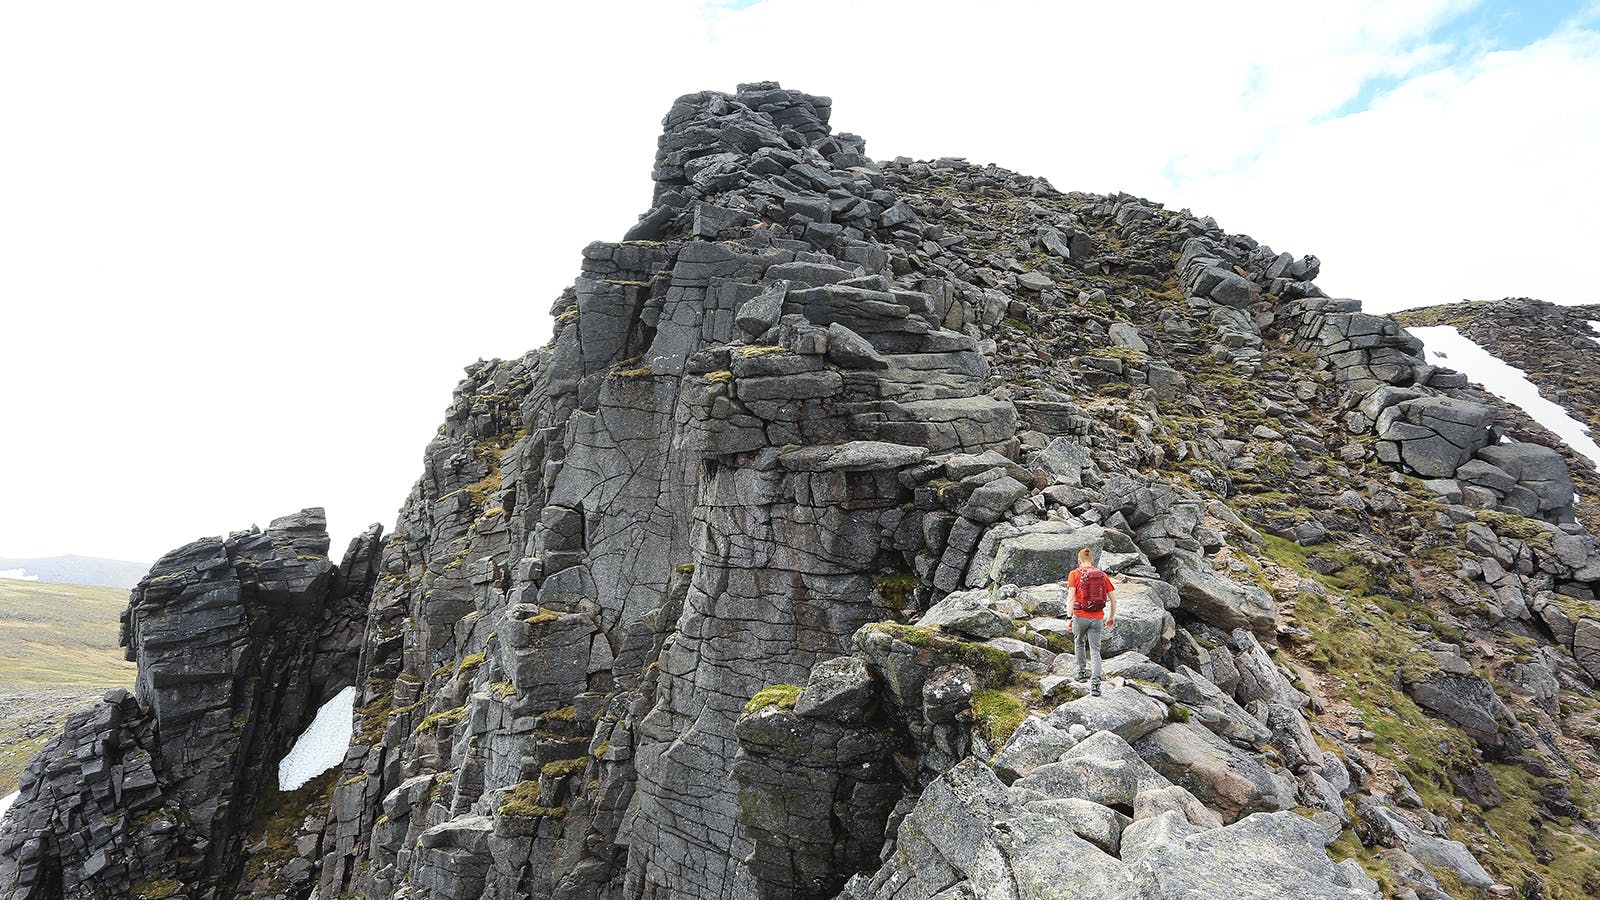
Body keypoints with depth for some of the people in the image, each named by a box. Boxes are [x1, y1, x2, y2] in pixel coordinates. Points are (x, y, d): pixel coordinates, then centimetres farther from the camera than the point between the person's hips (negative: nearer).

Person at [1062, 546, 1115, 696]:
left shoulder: (1074, 574, -3)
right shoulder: (1103, 575, 7)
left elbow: (1071, 596, -13)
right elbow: (1113, 599, 6)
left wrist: (1069, 617, -12)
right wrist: (1111, 617, 19)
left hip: (1080, 616, -2)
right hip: (1098, 618, 2)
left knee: (1079, 642, 25)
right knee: (1095, 650, 5)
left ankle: (1082, 672, 28)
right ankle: (1096, 683, -7)